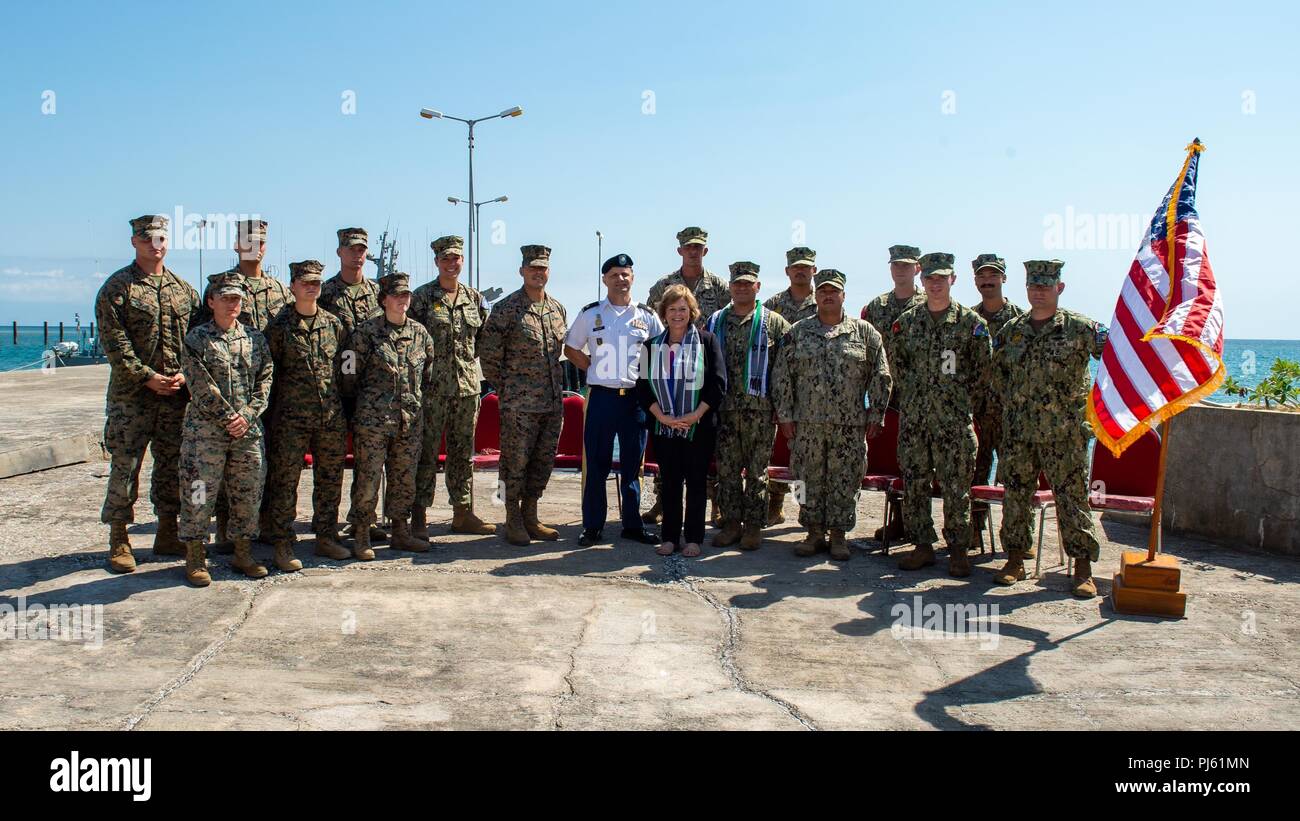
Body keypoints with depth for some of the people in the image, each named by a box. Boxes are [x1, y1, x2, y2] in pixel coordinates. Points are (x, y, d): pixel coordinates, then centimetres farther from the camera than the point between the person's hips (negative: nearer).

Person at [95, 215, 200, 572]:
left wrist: (185, 373, -6)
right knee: (124, 466, -2)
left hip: (177, 395, 4)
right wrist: (148, 377, -16)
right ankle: (118, 542, 7)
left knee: (172, 466, 10)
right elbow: (114, 343, -9)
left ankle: (168, 534, 21)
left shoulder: (184, 290, 12)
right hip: (131, 395, -4)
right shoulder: (117, 287, -2)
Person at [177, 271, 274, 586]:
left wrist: (247, 415, -8)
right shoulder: (196, 339, -1)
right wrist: (228, 418, -13)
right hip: (205, 429, -4)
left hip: (248, 430, 4)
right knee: (199, 493, -2)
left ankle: (243, 553, 21)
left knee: (248, 493, 8)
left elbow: (265, 380, 5)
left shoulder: (255, 338, 10)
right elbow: (201, 388, -9)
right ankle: (195, 558, 10)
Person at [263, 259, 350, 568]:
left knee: (329, 479, 10)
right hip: (291, 417, -4)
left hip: (331, 415, 4)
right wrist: (272, 411, -1)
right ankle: (283, 545, 8)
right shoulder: (280, 326, -2)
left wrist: (338, 403, 13)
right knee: (285, 482, -1)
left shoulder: (333, 323, 8)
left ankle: (326, 537, 23)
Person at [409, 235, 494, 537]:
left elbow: (485, 338, 17)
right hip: (432, 385, -4)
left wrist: (470, 355, 5)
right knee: (426, 452, -2)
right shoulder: (422, 296, -1)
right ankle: (418, 517, 5)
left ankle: (463, 513, 18)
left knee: (464, 452, 10)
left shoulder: (475, 298, 11)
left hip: (468, 385, 4)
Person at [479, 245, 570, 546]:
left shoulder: (558, 309, 11)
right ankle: (513, 522, 12)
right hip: (519, 403, -6)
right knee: (515, 462, 1)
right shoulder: (506, 309, -7)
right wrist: (505, 387, -2)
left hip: (553, 400, 6)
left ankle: (530, 517, 23)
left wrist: (552, 383, 16)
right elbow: (488, 353, -6)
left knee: (544, 461, 11)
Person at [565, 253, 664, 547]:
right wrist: (595, 369, 2)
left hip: (636, 398, 1)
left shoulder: (647, 316, 7)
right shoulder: (591, 313, 6)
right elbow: (571, 349, 13)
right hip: (601, 397, -1)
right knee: (596, 464, 1)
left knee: (633, 464, 7)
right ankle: (592, 525, 9)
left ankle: (632, 524, 17)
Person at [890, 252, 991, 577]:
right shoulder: (907, 321, 8)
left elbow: (982, 366, 4)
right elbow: (897, 362, 16)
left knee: (956, 486, 0)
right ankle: (922, 546, 17)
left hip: (953, 417, -3)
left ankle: (958, 550, 10)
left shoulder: (970, 321, 0)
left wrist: (962, 395, 1)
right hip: (913, 416, 3)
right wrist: (912, 392, 8)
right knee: (914, 483, 6)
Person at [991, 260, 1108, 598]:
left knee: (1072, 497, -1)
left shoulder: (1079, 327, -2)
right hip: (1018, 431, 4)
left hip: (1064, 432, -4)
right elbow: (998, 371, 21)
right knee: (1016, 494, 8)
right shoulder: (1011, 329, 10)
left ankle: (1083, 568, 7)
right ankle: (1015, 560, 20)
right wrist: (1011, 403, 11)